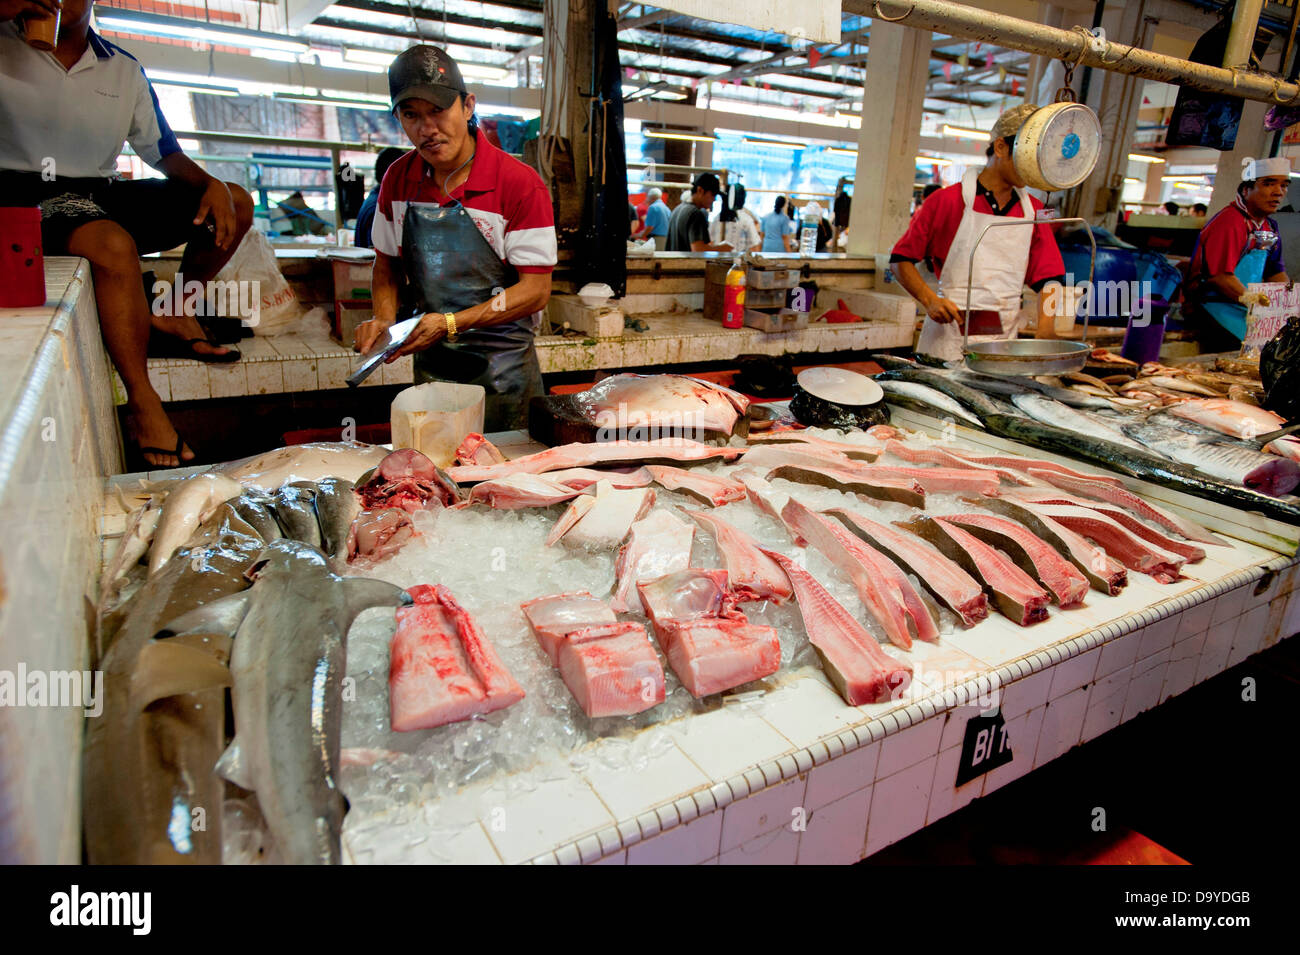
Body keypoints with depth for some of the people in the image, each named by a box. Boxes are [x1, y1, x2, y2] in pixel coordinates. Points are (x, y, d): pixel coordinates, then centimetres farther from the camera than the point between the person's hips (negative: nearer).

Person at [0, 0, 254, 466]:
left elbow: (165, 153, 13)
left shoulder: (124, 69, 13)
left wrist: (213, 185, -10)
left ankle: (173, 311, -1)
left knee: (237, 203, -2)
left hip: (102, 194, 6)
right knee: (114, 245, -39)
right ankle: (143, 406, -35)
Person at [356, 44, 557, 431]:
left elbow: (535, 290, -15)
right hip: (429, 367, 4)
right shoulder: (398, 180, 3)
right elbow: (387, 265, 15)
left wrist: (451, 323, -22)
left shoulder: (520, 184, -13)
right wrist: (384, 319, -6)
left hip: (502, 372, -4)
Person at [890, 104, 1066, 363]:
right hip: (949, 340, -4)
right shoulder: (948, 200, -1)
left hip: (1005, 343, 4)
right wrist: (930, 300, -13)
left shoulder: (1033, 211, 12)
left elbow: (1048, 278, 9)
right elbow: (901, 260, 2)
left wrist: (1045, 334, -8)